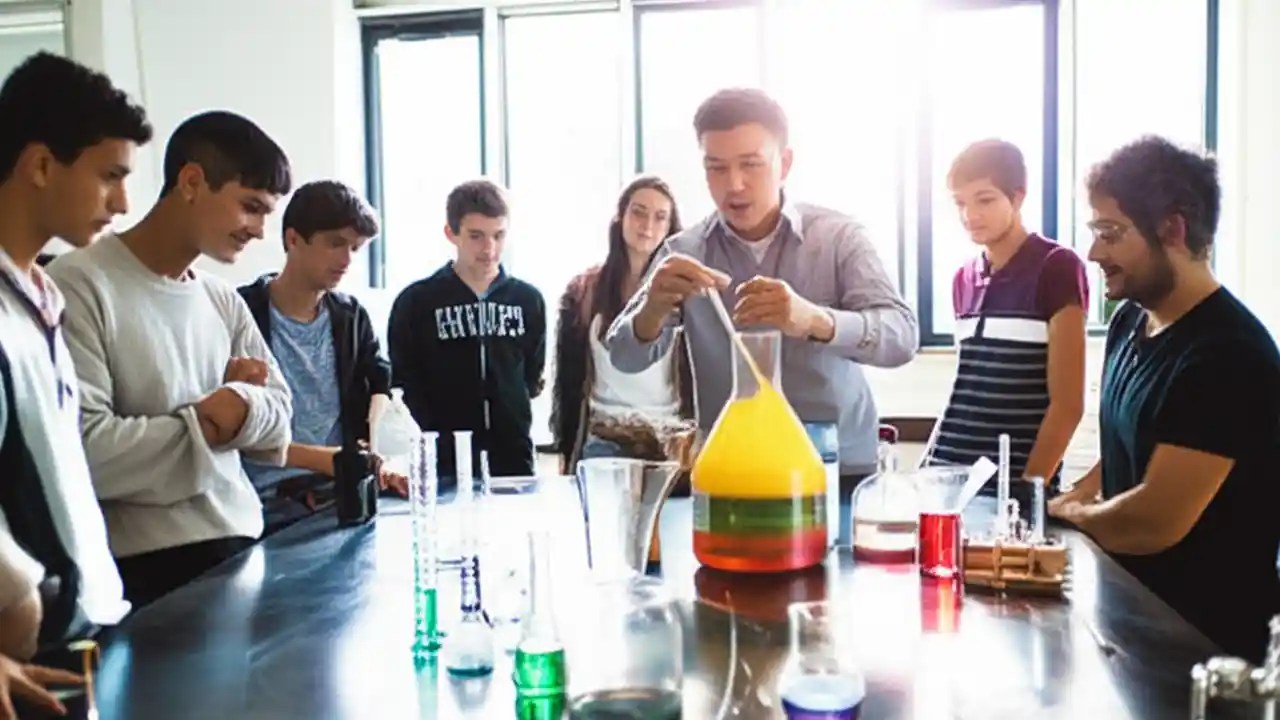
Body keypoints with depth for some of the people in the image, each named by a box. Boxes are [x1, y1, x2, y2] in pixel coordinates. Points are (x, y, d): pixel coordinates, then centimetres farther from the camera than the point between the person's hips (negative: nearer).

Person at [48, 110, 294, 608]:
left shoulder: (224, 301, 9)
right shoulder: (81, 284, -12)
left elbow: (279, 414, 9)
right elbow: (82, 448, -20)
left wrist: (240, 403, -13)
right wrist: (210, 422, -9)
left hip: (238, 548, 6)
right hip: (137, 569, -6)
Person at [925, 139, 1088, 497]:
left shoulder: (1056, 267, -7)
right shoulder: (964, 278, 10)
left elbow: (1067, 404, -9)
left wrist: (1028, 488, -12)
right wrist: (927, 467, 10)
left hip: (1016, 483, -5)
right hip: (952, 474, 5)